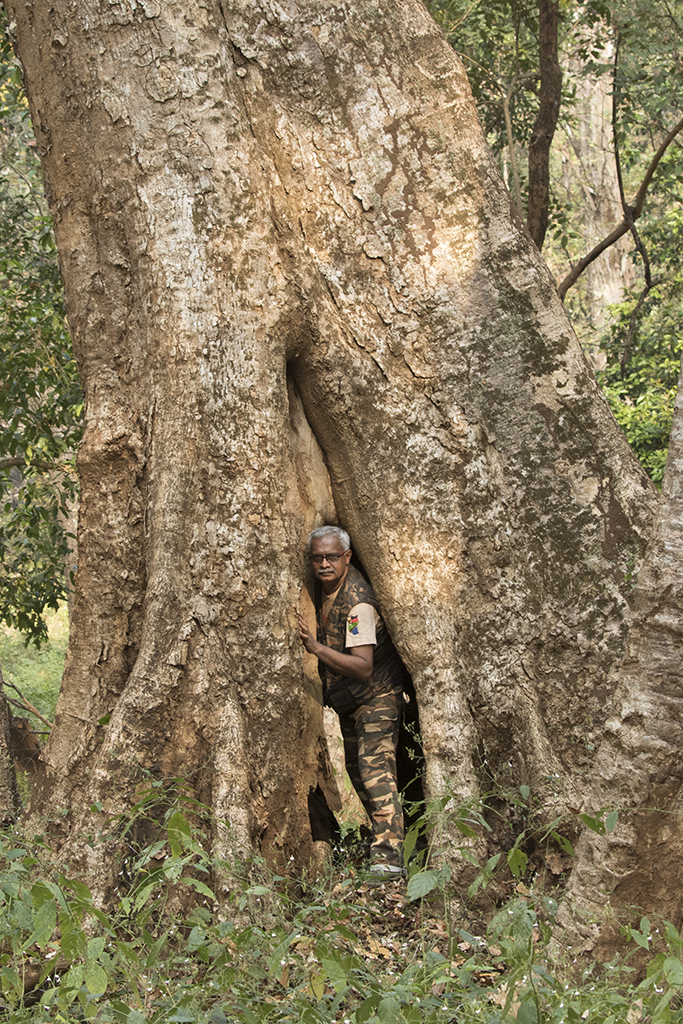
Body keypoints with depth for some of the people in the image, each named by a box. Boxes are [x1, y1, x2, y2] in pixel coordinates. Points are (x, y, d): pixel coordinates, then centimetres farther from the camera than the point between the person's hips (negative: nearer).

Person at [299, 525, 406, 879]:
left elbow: (364, 667, -36)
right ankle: (382, 836, 30)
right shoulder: (322, 586, -2)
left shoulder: (357, 602, -29)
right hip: (348, 701, 9)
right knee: (356, 770, 16)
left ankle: (388, 858, -21)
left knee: (376, 772, -19)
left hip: (376, 695, -9)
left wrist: (317, 647, -43)